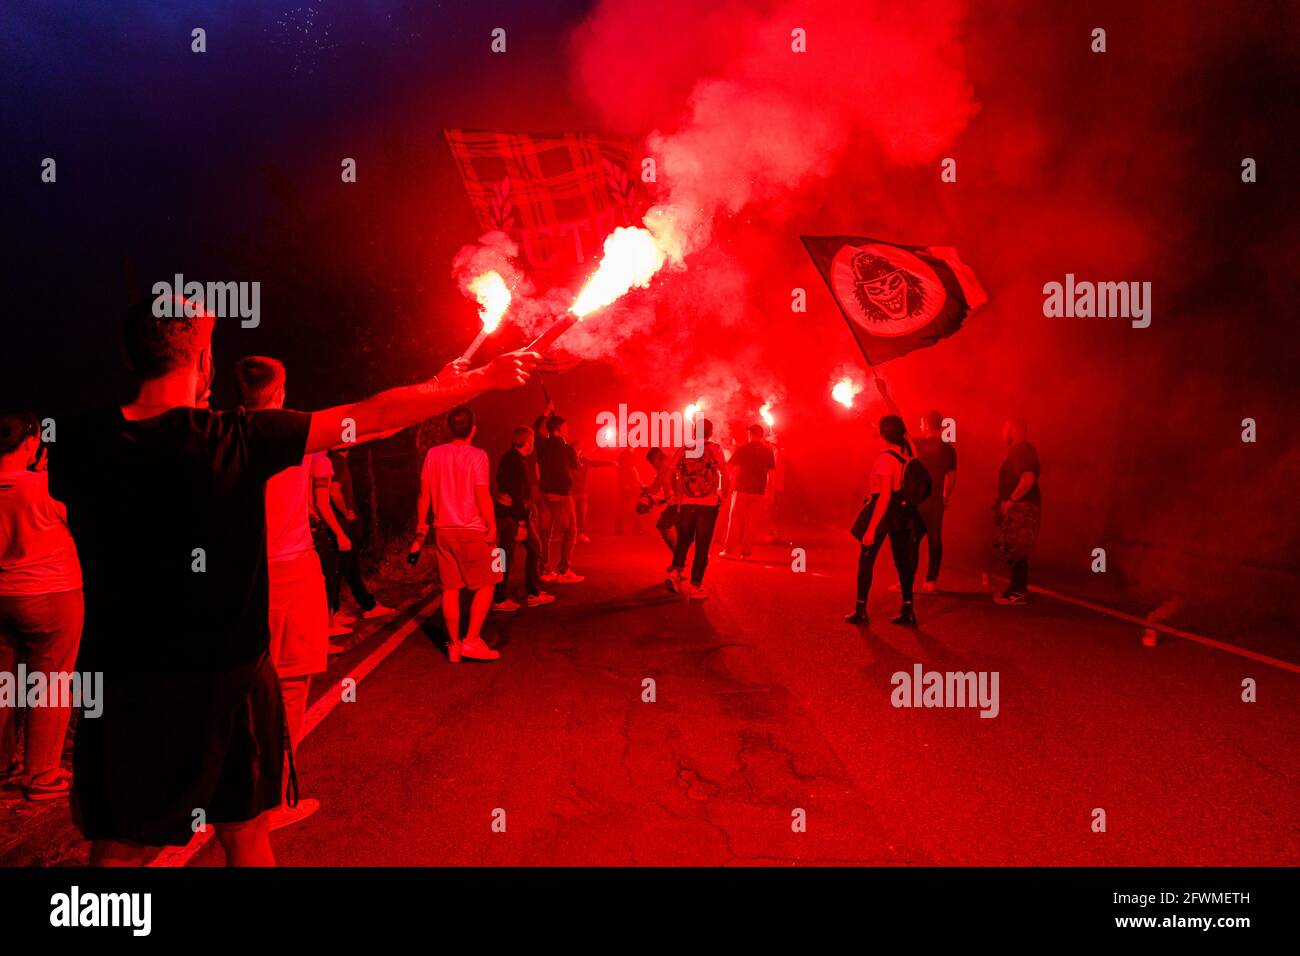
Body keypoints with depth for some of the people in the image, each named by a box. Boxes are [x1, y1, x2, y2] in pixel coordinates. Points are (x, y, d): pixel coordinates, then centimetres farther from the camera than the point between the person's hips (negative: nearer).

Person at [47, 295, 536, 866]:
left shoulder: (76, 441, -8)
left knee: (118, 845, 16)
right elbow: (377, 418, -11)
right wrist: (482, 379, -1)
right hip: (227, 677, -2)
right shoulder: (241, 438, -15)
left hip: (121, 685, 2)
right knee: (245, 832, 19)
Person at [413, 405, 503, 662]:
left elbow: (424, 495, 6)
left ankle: (454, 646, 16)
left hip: (443, 530, 5)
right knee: (486, 585, 7)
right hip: (473, 530, -5)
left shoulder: (433, 454, 3)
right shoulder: (477, 456, -11)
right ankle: (472, 641, 1)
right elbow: (483, 498, -14)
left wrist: (421, 527, 15)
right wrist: (492, 529, -5)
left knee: (450, 588, 10)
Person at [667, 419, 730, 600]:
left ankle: (675, 572, 0)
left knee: (683, 539, 19)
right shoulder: (715, 449, -2)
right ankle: (695, 586, 4)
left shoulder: (683, 449, 4)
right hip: (708, 503, -2)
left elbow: (672, 473, 0)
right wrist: (724, 497, 4)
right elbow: (725, 475, -7)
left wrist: (676, 494, 11)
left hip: (686, 503, 2)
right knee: (702, 545, 4)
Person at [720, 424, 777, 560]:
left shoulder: (742, 449, -3)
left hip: (742, 489, -2)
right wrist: (768, 490, 10)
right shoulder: (768, 452, 3)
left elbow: (729, 466, -2)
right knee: (752, 523, 7)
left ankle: (730, 550, 4)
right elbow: (771, 472, 4)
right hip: (759, 492, 2)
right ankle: (745, 551, 8)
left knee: (735, 521, 5)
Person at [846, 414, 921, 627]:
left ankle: (860, 611, 8)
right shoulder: (907, 451, 1)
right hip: (903, 512, 7)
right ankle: (907, 610, 14)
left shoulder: (885, 457, -19)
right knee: (902, 560, 11)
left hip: (884, 511, -7)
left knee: (866, 560, 5)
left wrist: (871, 528, -22)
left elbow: (885, 496, -23)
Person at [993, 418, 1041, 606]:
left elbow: (1028, 479, -27)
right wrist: (1004, 502, 17)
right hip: (1016, 508, 10)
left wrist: (1011, 500, -21)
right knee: (1014, 552, 15)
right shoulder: (1016, 451, 17)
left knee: (1016, 552, -7)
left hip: (1022, 508, -10)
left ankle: (1018, 593, -3)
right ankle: (1016, 589, 22)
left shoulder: (1023, 451, -15)